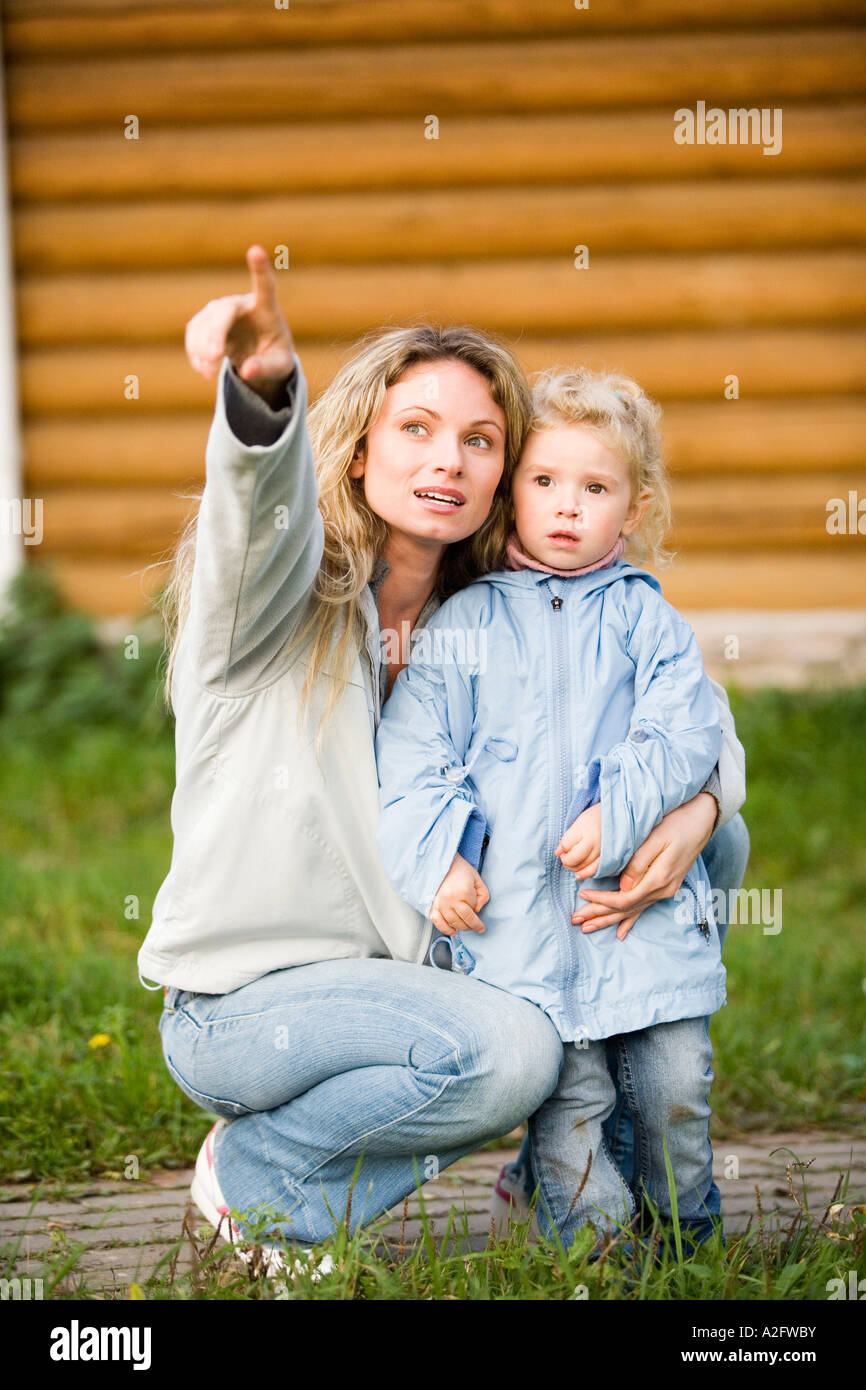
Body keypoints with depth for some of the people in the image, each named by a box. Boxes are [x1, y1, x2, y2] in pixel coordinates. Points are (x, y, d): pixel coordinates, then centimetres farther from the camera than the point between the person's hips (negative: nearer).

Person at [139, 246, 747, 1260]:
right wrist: (263, 386, -58)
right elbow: (266, 498, -35)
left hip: (395, 979, 7)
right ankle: (253, 1174, -4)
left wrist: (699, 806, -11)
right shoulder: (281, 589, -11)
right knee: (508, 1051, -32)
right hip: (237, 1007, -7)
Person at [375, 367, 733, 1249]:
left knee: (674, 1084, 5)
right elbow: (411, 753, 6)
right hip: (517, 917, -1)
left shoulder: (646, 618, 11)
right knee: (564, 1098, -4)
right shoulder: (466, 622, 9)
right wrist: (436, 856, -7)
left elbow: (683, 731, 0)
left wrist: (620, 812, -16)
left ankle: (686, 1235, 26)